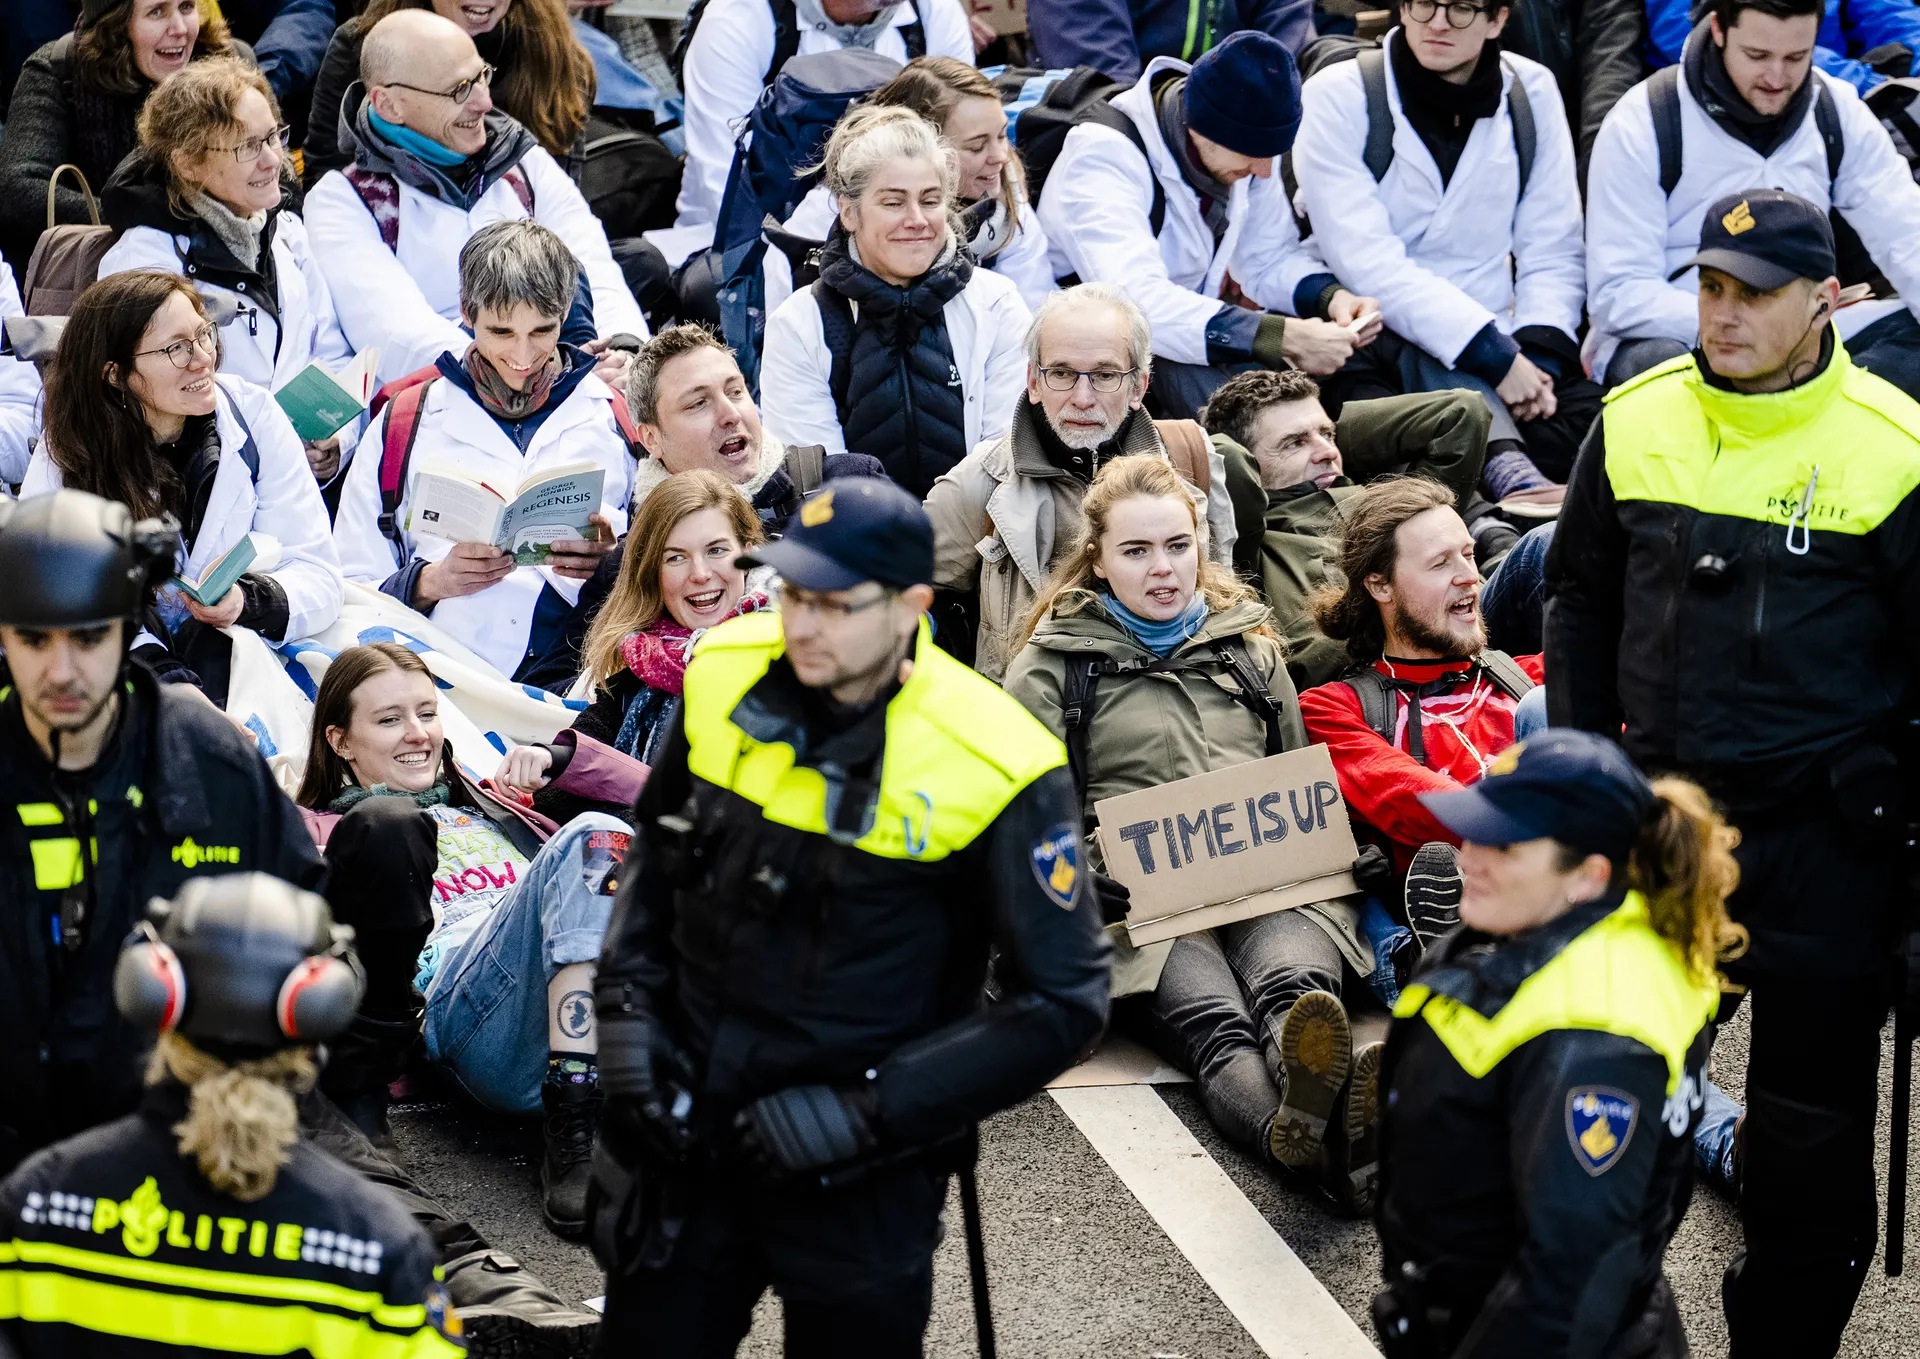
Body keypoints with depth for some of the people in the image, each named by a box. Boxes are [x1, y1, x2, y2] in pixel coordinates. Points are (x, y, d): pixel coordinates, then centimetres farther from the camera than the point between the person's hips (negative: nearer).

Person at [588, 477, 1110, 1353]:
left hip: (858, 1178, -4)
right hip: (685, 1126, 4)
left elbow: (1061, 1004, -13)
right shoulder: (727, 674, -5)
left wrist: (867, 1113, -18)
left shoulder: (990, 768, -19)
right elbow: (657, 853, 14)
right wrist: (628, 1012, 1)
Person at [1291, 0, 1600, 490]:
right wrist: (1494, 354, -21)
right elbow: (1366, 263, -15)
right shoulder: (1338, 96, -5)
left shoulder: (1532, 91, 9)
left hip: (1494, 344, 4)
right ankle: (1509, 469, -52)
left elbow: (1553, 251, 8)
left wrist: (1539, 354, -13)